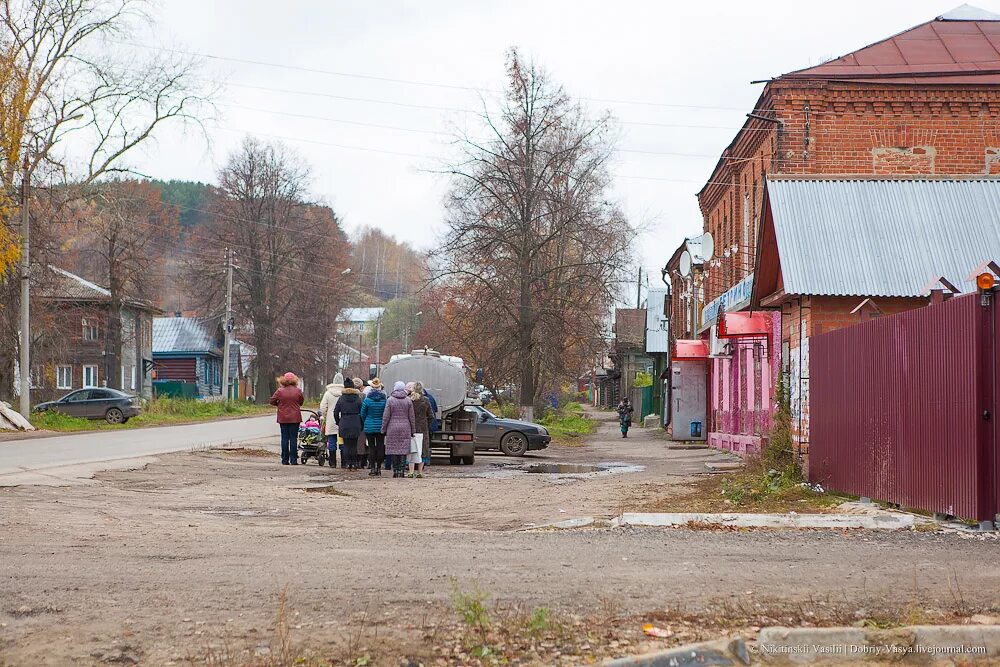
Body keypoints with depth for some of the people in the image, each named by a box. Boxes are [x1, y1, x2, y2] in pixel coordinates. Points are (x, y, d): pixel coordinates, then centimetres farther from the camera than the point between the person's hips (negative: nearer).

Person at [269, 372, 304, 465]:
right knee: (293, 438, 4)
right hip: (295, 418, 0)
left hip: (283, 418, 0)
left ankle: (285, 460, 5)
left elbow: (272, 401, -2)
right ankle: (293, 460, 2)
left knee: (285, 438, 6)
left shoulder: (280, 391, -7)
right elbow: (301, 402, 7)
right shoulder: (298, 391, -6)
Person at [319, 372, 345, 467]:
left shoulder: (328, 393, -3)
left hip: (331, 423, 1)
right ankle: (344, 463, 5)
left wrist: (324, 418, 14)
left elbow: (323, 408, -1)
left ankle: (332, 463, 8)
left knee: (332, 443, 7)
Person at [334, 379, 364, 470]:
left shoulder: (341, 399, 0)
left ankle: (349, 463, 2)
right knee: (354, 445, 6)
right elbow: (362, 413, 0)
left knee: (347, 445, 5)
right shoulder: (358, 399, -1)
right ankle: (354, 463, 2)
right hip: (355, 425, 0)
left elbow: (335, 412, 3)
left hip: (344, 425, 0)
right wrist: (361, 426, 8)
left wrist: (338, 423, 15)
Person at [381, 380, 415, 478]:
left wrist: (383, 429, 5)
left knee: (393, 449, 3)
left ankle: (395, 471, 3)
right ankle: (401, 470, -2)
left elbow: (386, 417, -3)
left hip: (392, 428, -1)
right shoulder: (408, 400, 2)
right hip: (405, 428, 1)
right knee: (403, 449, 3)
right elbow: (411, 417, 5)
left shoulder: (390, 400, -3)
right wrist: (413, 431, 11)